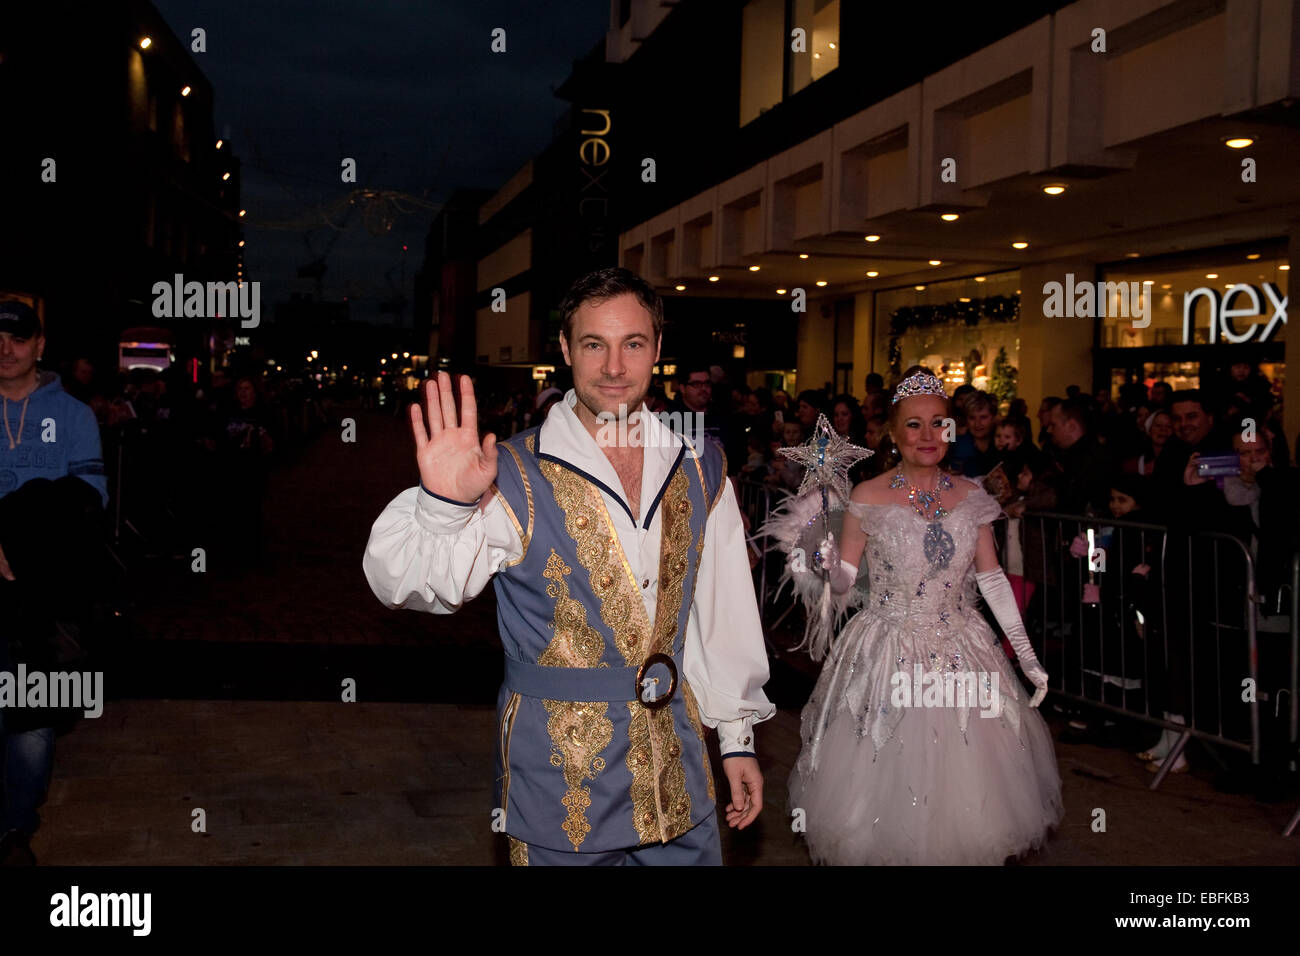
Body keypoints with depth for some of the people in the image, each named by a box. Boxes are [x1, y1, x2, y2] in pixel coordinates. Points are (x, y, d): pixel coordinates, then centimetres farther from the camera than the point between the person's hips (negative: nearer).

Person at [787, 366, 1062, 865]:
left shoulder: (971, 497, 2)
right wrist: (826, 559, -24)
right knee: (886, 779, 4)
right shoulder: (868, 497, -5)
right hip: (886, 653, -2)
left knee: (964, 780, 9)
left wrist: (1026, 654, 5)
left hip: (960, 652, 2)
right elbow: (844, 580, -2)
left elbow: (992, 579, 6)